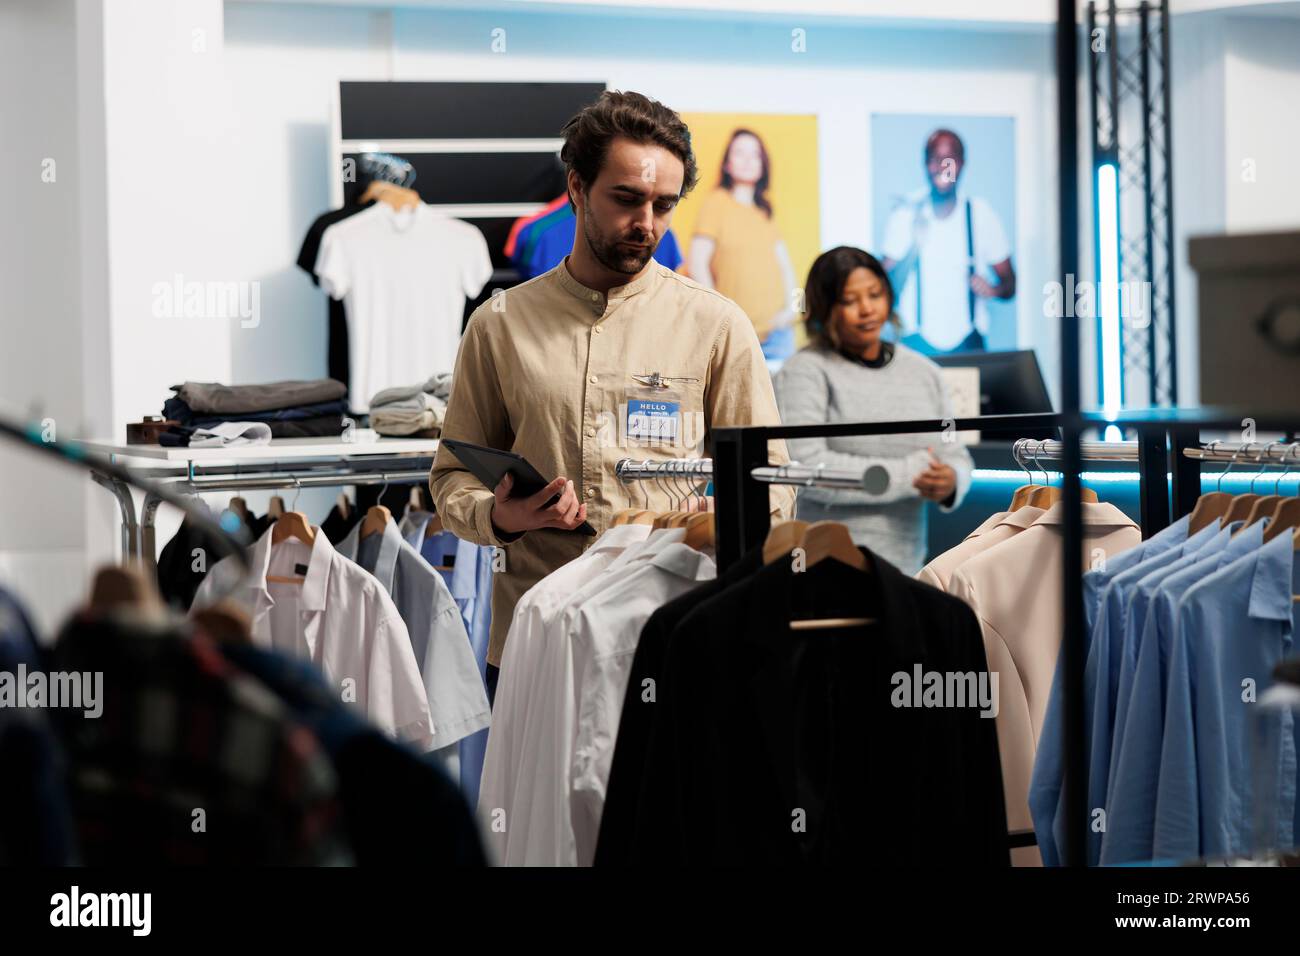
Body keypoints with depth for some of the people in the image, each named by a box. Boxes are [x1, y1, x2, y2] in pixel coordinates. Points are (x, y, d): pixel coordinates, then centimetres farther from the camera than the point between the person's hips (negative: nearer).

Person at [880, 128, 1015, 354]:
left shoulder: (981, 214, 1)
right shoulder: (906, 215, -2)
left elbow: (1009, 284, 8)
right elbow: (888, 287, -5)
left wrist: (993, 290, -14)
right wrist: (915, 246, -18)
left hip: (968, 343, 1)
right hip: (918, 342, -1)